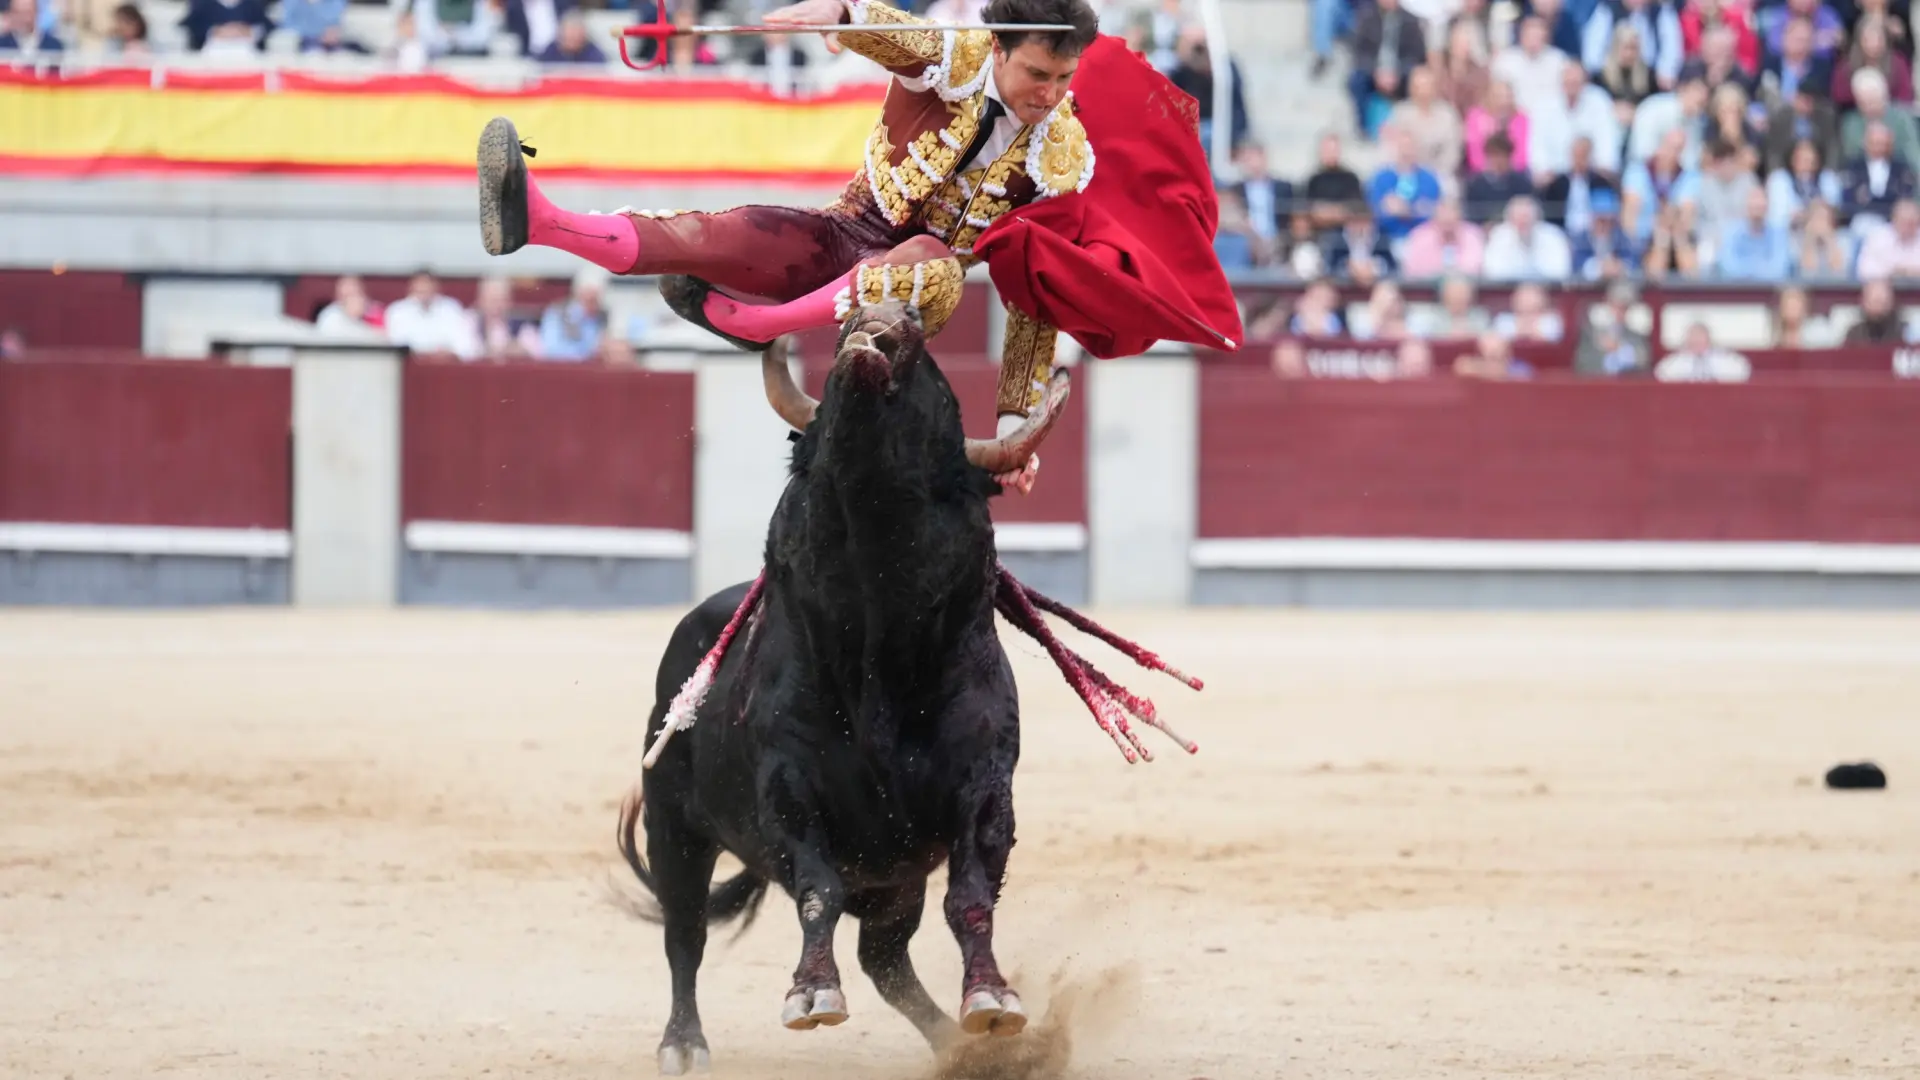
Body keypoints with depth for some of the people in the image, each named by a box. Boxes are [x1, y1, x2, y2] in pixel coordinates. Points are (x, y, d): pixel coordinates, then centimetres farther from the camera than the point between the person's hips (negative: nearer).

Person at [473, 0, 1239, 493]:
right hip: (847, 236, 1)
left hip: (926, 259, -1)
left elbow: (1037, 300, -7)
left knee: (938, 276, -39)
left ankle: (749, 322, -43)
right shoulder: (954, 62, -9)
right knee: (719, 234, -24)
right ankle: (539, 220, -41)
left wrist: (1017, 421, -10)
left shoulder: (1064, 158, -10)